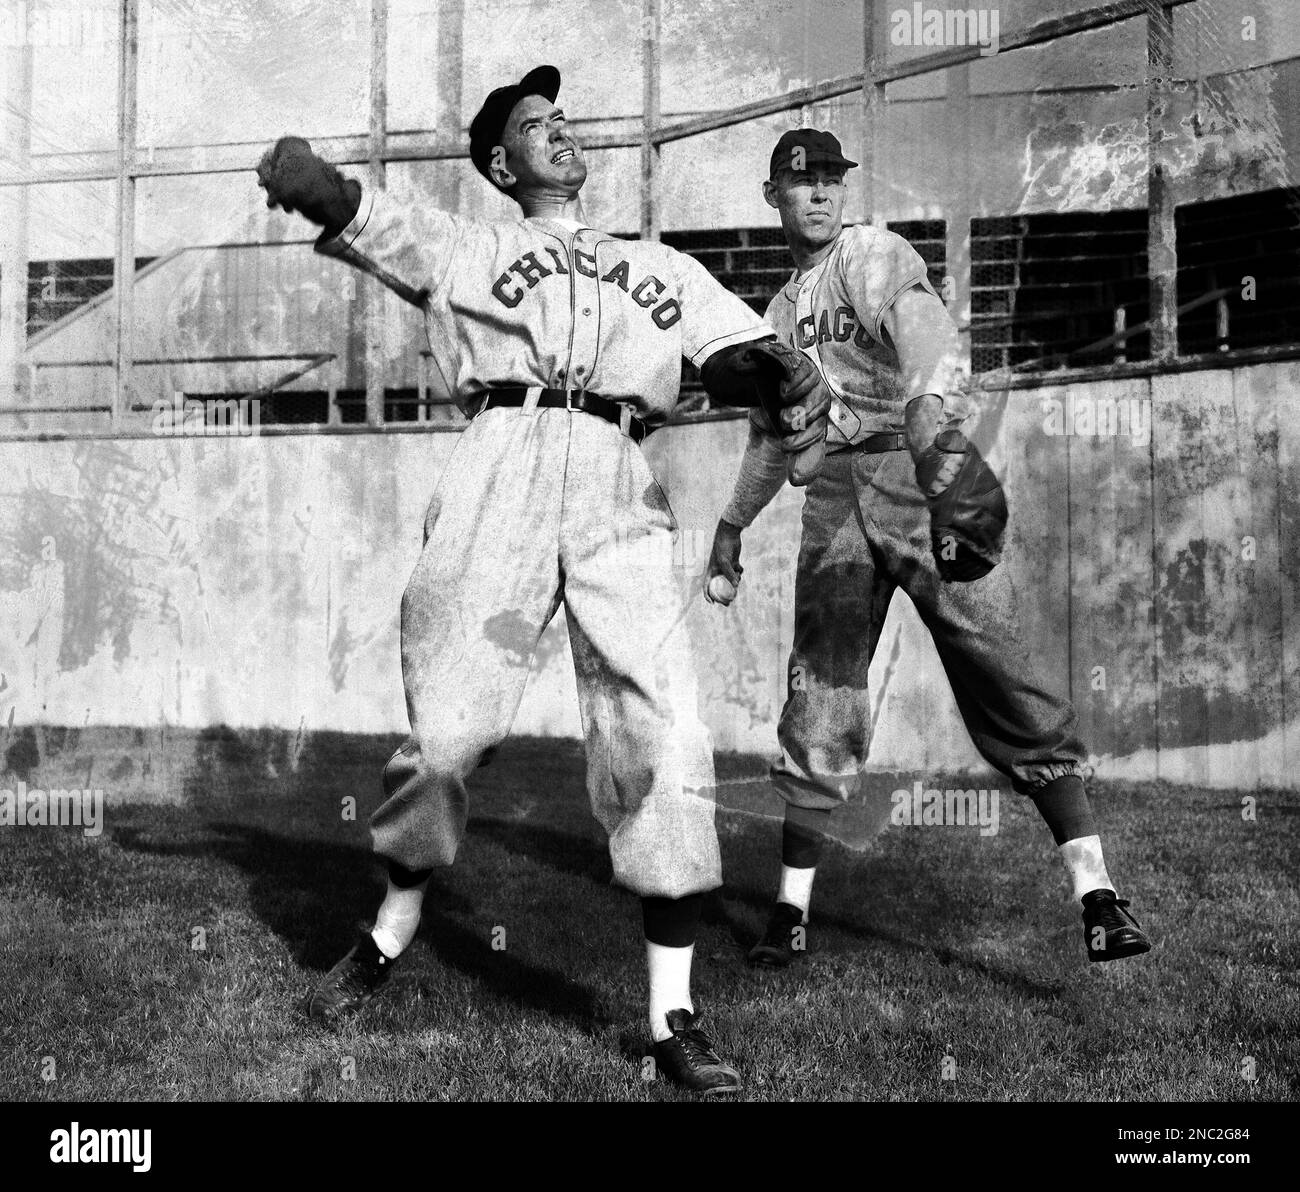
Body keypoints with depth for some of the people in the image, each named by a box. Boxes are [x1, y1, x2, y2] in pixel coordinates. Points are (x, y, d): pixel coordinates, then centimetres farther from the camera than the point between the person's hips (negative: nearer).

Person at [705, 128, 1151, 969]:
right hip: (835, 496, 5)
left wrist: (931, 409, -43)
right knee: (820, 701, 2)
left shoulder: (876, 256, 0)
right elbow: (772, 431, 31)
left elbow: (924, 330, -22)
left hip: (921, 476, -5)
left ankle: (1097, 896, -11)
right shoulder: (782, 309, 21)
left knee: (1003, 681, -11)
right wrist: (732, 525, 30)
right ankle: (793, 906, 11)